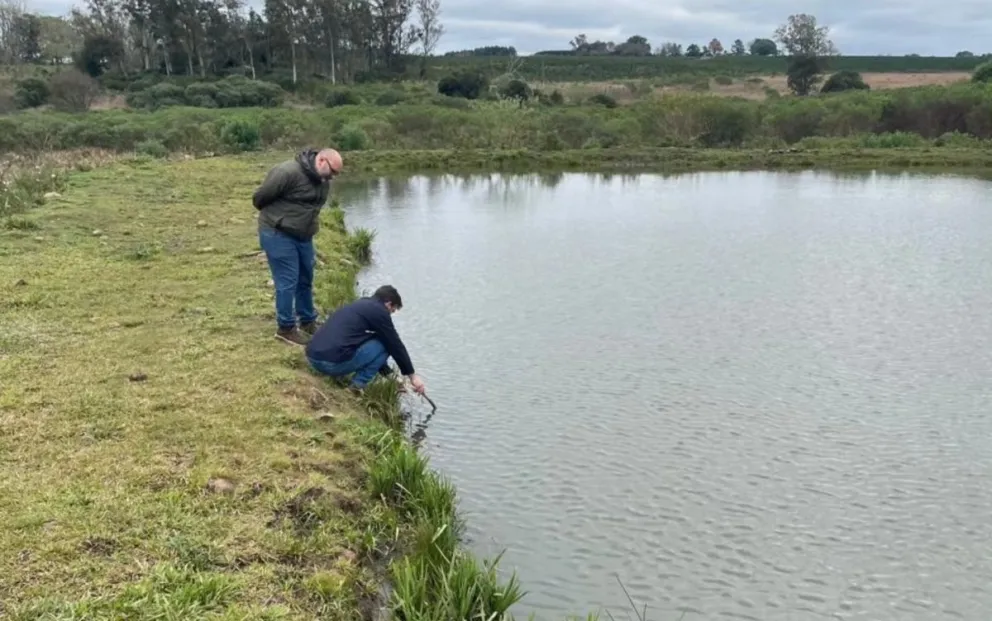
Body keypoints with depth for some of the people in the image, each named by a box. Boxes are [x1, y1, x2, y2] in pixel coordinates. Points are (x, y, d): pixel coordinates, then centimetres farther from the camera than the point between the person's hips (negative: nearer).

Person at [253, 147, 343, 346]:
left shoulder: (323, 182, 3)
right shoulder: (288, 172, -24)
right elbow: (260, 197, -16)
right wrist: (274, 217, 0)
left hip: (303, 235, 8)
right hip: (278, 234, -8)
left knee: (306, 279, 15)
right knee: (288, 282, -5)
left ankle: (308, 322, 29)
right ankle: (286, 328, 8)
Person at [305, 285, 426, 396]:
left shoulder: (358, 305, 26)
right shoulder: (379, 311, 0)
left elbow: (369, 344, 35)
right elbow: (395, 345, 5)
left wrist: (389, 374, 39)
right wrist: (412, 375, 17)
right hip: (334, 362, -9)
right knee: (384, 344, 6)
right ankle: (358, 384, 1)